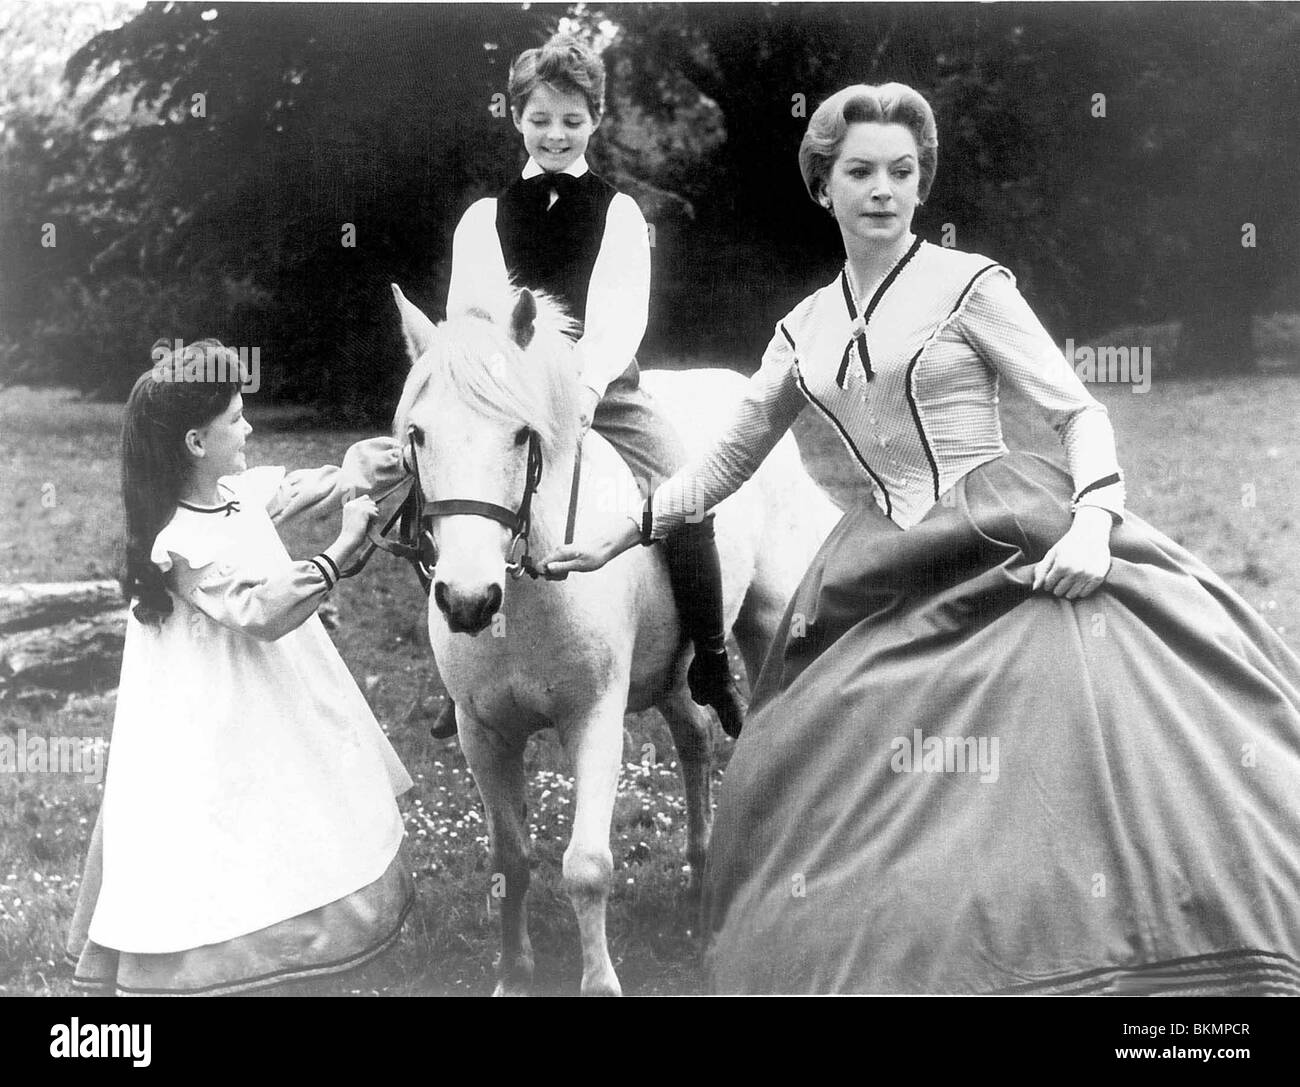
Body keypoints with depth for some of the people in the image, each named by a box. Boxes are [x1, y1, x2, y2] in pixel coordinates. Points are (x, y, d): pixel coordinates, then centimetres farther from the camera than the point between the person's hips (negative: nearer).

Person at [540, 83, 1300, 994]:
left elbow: (1081, 412, -4)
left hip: (1008, 544, -5)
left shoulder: (970, 286, 0)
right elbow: (729, 461, 23)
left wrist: (1092, 520, -22)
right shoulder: (805, 331, 14)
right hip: (893, 578, 5)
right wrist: (618, 537, 20)